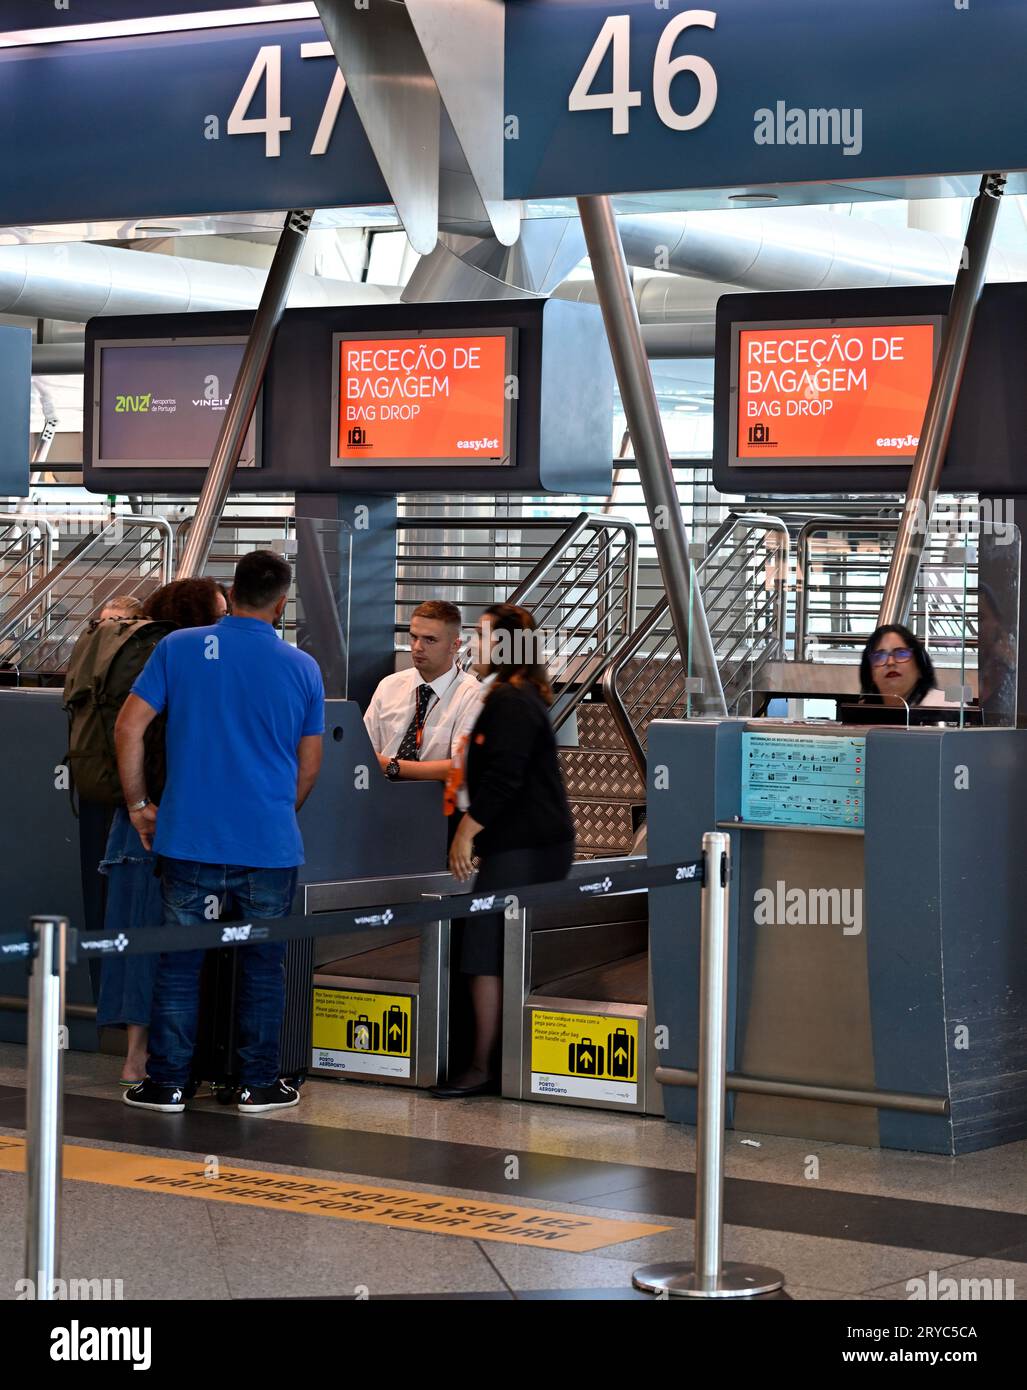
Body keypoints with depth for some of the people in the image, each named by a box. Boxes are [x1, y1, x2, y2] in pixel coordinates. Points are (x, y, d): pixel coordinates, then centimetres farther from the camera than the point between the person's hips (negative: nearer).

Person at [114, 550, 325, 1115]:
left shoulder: (179, 648, -1)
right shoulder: (302, 668, 2)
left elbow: (128, 727, -3)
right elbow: (309, 768, 9)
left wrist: (139, 806, 7)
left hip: (189, 836, 0)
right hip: (269, 844, 0)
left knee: (178, 962, 7)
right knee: (263, 965, 10)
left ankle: (167, 1083, 11)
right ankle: (258, 1084, 15)